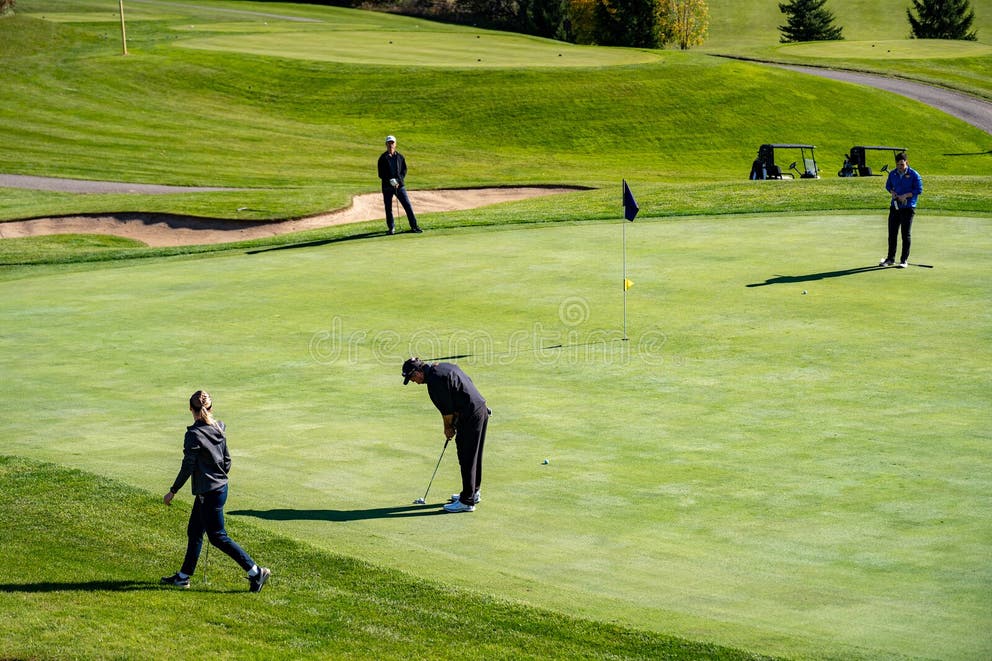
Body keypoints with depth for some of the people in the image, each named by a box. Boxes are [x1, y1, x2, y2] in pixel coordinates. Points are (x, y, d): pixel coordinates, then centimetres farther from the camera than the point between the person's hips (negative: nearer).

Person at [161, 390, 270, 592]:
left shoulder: (194, 434, -19)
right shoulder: (218, 429, 5)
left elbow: (188, 467, -17)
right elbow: (227, 461, 11)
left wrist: (173, 491, -8)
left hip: (209, 492, -9)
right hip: (220, 487, 9)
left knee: (218, 537, -2)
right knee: (194, 532, 18)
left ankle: (256, 572, -3)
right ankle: (183, 576, 28)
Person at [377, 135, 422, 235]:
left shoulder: (400, 157, 7)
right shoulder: (383, 158, 0)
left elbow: (404, 170, 8)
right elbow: (381, 174, -2)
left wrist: (399, 180, -7)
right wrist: (390, 181, -15)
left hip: (399, 185, 1)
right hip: (387, 186, -1)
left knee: (407, 205, -5)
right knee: (388, 208, 3)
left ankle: (414, 226, -1)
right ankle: (391, 228, 14)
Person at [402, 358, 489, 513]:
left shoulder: (434, 381, -17)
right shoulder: (443, 366, 13)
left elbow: (447, 410, -14)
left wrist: (448, 427, 6)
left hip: (471, 417, -10)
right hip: (481, 409, 10)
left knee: (467, 460, -3)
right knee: (474, 456, 20)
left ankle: (467, 501, 1)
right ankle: (474, 493, 31)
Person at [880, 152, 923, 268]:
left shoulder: (914, 174, -8)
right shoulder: (892, 174, 7)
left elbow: (919, 189, -8)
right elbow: (888, 185, 19)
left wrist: (906, 195, -17)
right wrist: (892, 192, -2)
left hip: (908, 207, -5)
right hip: (894, 206, 5)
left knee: (906, 234, -2)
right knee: (892, 233, 7)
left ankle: (904, 260, 5)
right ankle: (890, 259, 17)